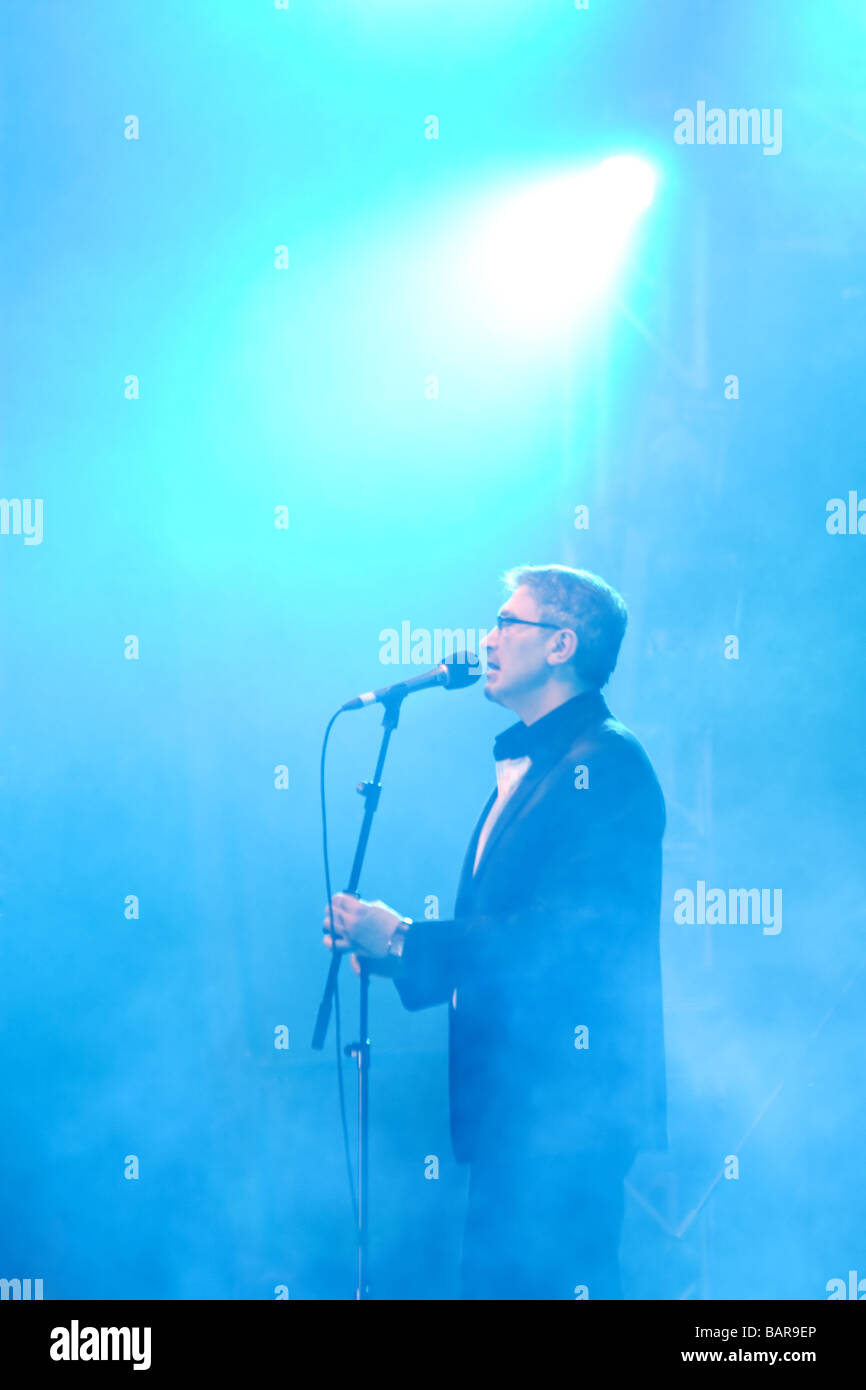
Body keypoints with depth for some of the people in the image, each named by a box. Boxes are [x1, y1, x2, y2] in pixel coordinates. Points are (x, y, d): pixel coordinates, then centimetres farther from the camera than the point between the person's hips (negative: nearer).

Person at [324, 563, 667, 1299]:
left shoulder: (604, 762, -12)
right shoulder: (527, 764, 20)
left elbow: (564, 933, -22)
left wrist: (404, 941, -17)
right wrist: (386, 944, 4)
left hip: (568, 1093, -10)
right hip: (511, 1096, 10)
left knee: (556, 1279, -6)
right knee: (495, 1276, 13)